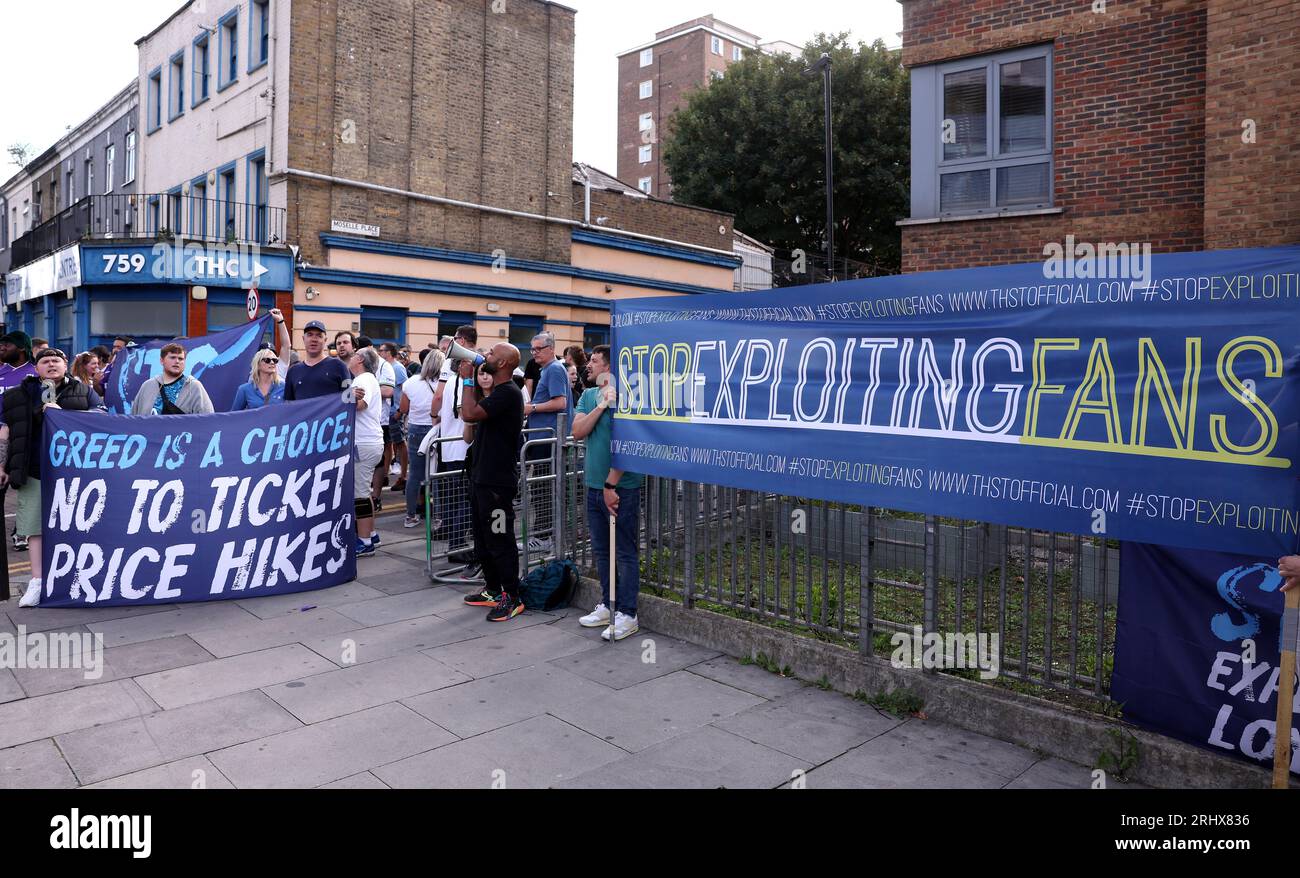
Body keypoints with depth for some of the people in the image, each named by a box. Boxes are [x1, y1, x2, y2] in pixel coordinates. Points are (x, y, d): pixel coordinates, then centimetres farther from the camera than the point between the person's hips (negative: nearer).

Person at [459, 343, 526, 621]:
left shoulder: (508, 393, -18)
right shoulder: (497, 392, 15)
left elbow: (470, 414, -27)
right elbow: (473, 415, 19)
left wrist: (468, 379, -14)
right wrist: (471, 381, 12)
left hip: (497, 482, -10)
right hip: (482, 476, 10)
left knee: (499, 541, -3)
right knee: (483, 538, 17)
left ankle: (512, 598, 6)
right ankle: (493, 590, 29)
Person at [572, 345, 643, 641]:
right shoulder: (589, 396, 10)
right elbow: (578, 432, -2)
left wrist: (611, 484, -17)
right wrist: (601, 406, -13)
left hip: (621, 488, -7)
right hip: (595, 485, 7)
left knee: (625, 553, 1)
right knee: (602, 551, 16)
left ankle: (627, 614, 8)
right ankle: (608, 604, 29)